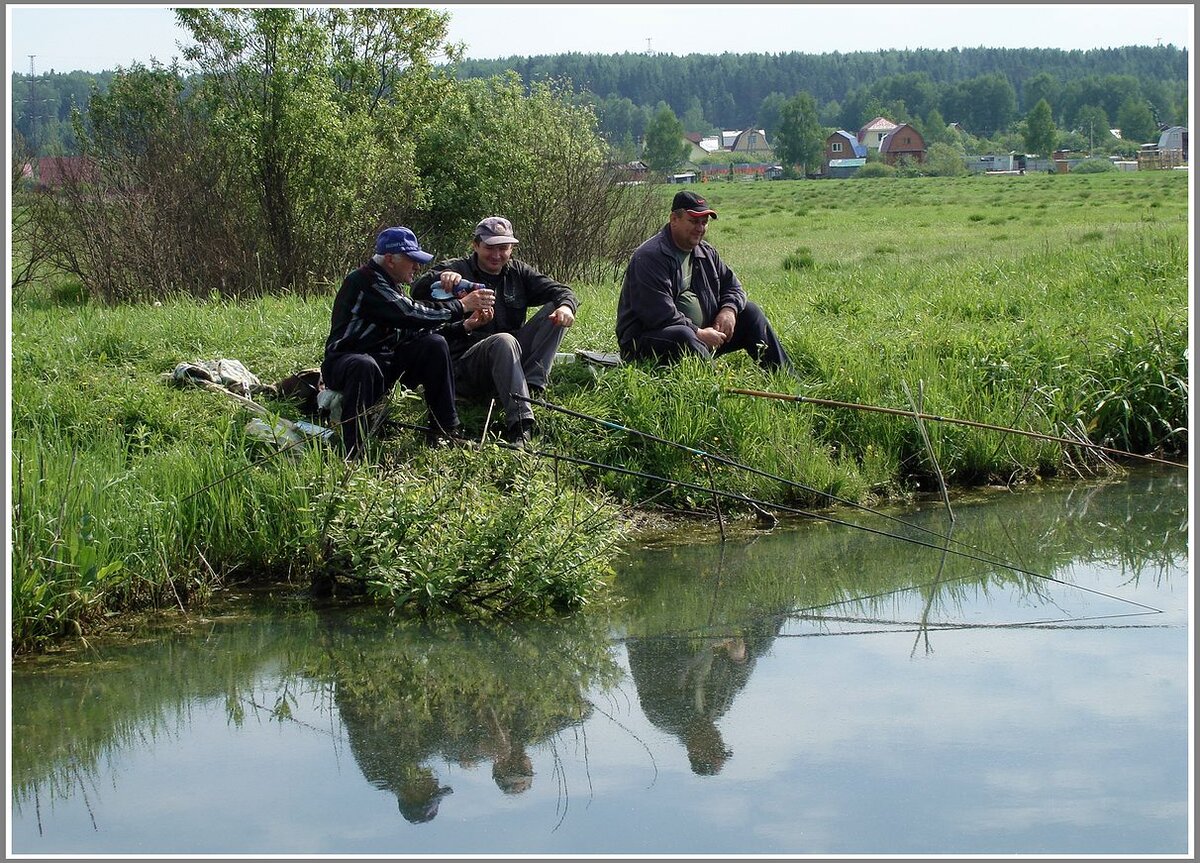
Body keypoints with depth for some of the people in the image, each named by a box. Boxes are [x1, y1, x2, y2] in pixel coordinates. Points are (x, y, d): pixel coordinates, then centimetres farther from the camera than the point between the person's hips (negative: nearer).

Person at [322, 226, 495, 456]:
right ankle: (352, 452, -40)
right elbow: (411, 314, -24)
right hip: (345, 359, -9)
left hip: (384, 359, 9)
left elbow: (412, 330, 13)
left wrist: (463, 326, 5)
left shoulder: (390, 285, 13)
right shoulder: (365, 281, -18)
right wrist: (461, 307, -17)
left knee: (434, 344, -8)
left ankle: (443, 430, -7)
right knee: (364, 366, -42)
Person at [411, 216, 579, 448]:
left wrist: (566, 306, -19)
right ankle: (520, 424, -48)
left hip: (512, 364, 5)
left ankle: (532, 386, -26)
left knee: (555, 311, -8)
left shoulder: (518, 272, 14)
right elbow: (418, 292, -16)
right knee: (504, 341, -38)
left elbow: (560, 291, 6)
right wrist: (440, 277, -38)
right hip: (465, 366, -5)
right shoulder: (457, 270, 0)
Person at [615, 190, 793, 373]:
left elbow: (732, 284, 23)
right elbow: (658, 314, -25)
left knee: (749, 312, 7)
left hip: (700, 334, 9)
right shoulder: (650, 257, -17)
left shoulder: (705, 253, 13)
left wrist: (729, 310, -2)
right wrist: (699, 334, -23)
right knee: (683, 335, -41)